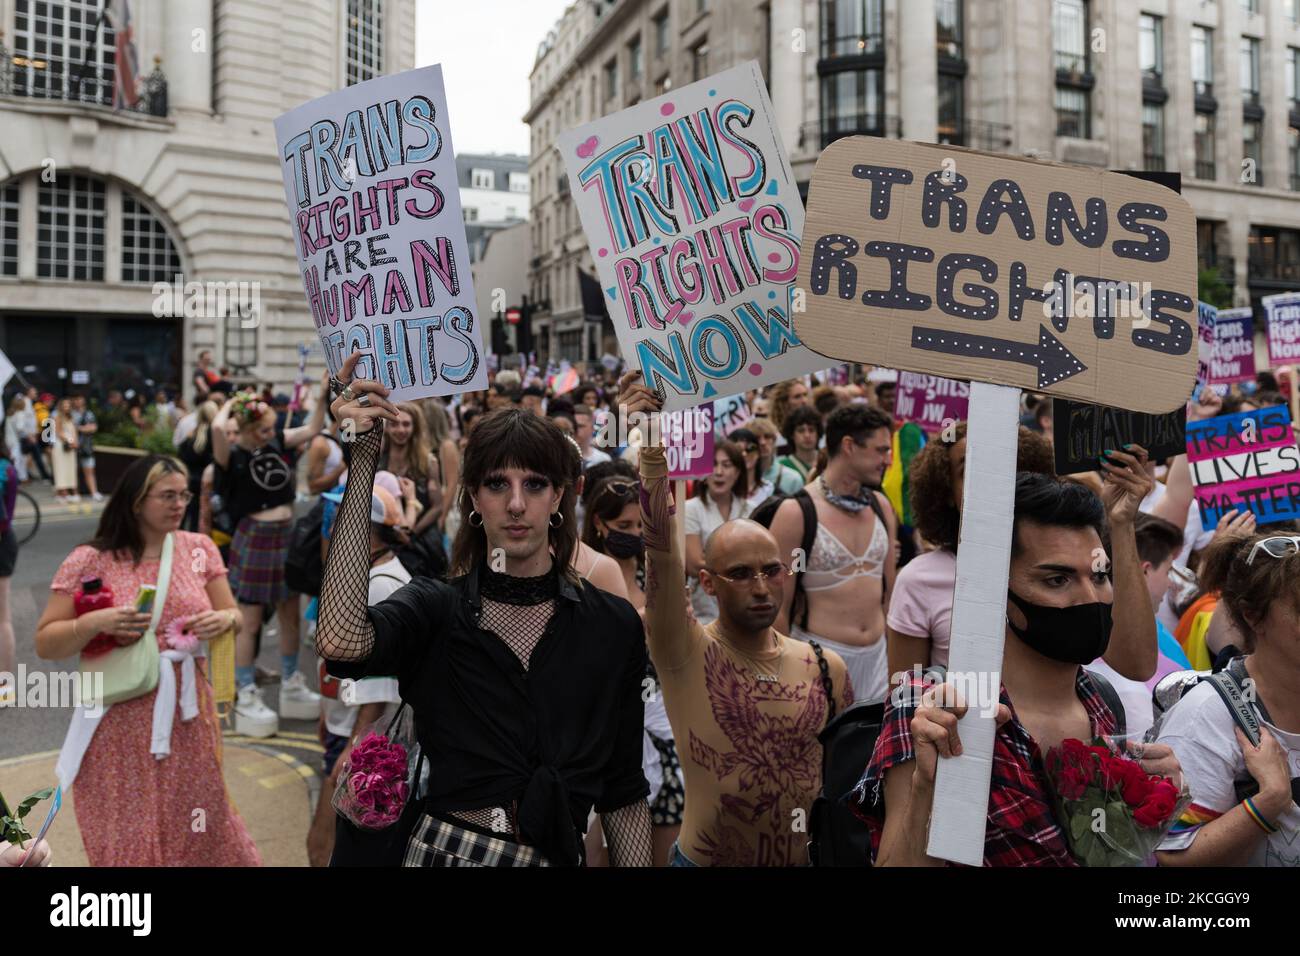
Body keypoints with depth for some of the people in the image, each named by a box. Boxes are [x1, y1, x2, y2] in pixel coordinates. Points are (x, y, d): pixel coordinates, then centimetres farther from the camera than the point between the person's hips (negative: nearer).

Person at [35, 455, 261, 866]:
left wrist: (223, 620, -14)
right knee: (129, 836, 7)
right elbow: (45, 644, -4)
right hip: (121, 723, -3)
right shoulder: (89, 561, -7)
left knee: (199, 823, 14)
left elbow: (232, 614, 9)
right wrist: (94, 623, -22)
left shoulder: (199, 548, 2)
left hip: (186, 714, 3)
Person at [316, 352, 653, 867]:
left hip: (560, 854, 2)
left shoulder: (614, 624, -2)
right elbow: (341, 640, -28)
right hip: (448, 851, -1)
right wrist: (362, 461, -27)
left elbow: (623, 791, 2)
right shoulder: (433, 606, -6)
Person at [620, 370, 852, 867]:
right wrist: (653, 450, -38)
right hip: (703, 857, -2)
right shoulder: (685, 655, -14)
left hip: (809, 856, 3)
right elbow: (661, 549, -28)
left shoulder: (826, 667, -5)